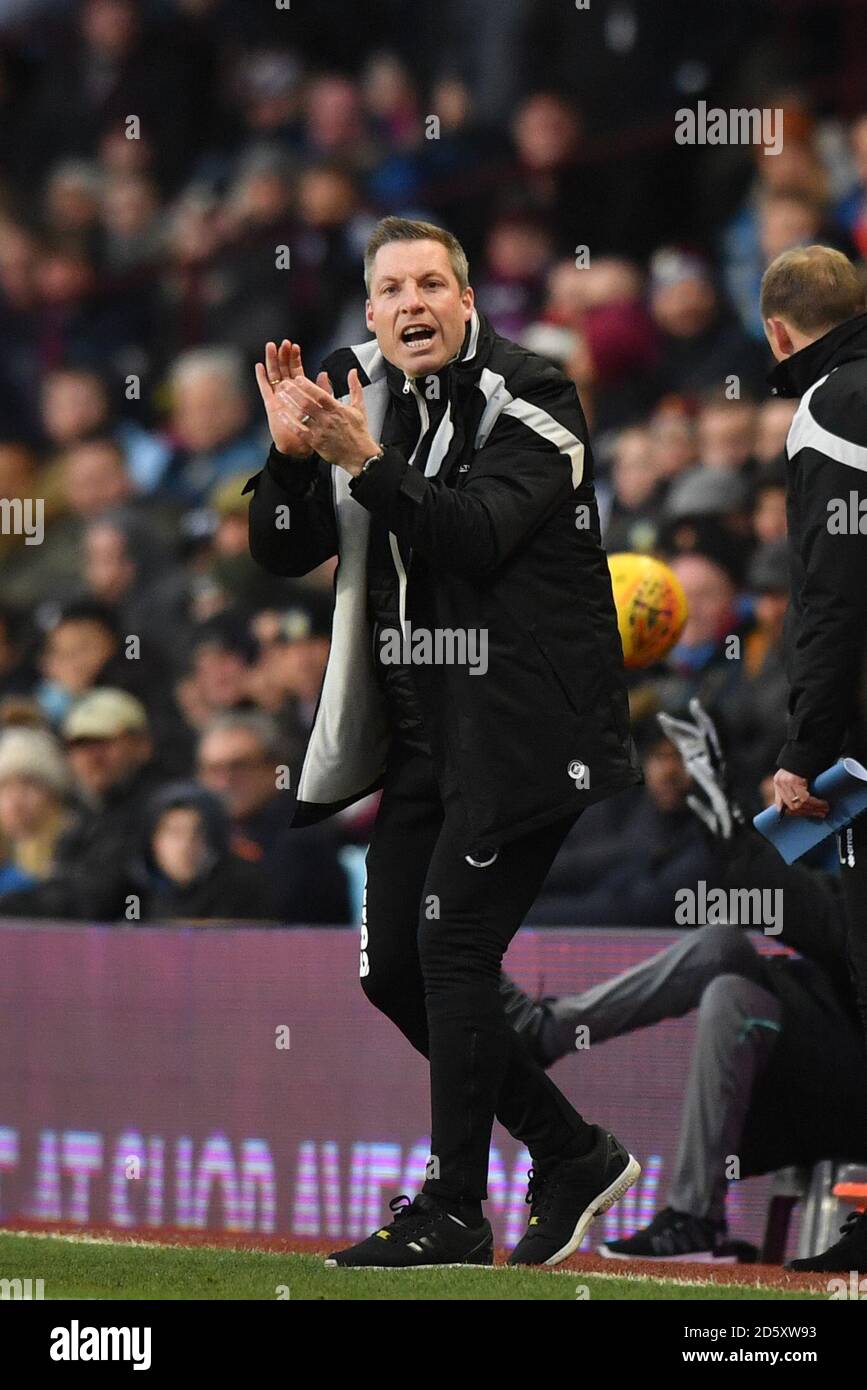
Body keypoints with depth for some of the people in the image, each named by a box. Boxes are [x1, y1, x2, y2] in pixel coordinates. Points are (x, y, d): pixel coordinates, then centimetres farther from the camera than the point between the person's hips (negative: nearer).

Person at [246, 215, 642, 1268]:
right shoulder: (359, 391, 10)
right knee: (392, 964, 7)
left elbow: (478, 533, -24)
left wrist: (368, 464, -33)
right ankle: (572, 1155, 20)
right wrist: (292, 455, -11)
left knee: (451, 941, -13)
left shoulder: (531, 401, -10)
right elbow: (281, 552, 7)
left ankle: (455, 1210, -6)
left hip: (524, 726, -8)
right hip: (423, 735, 8)